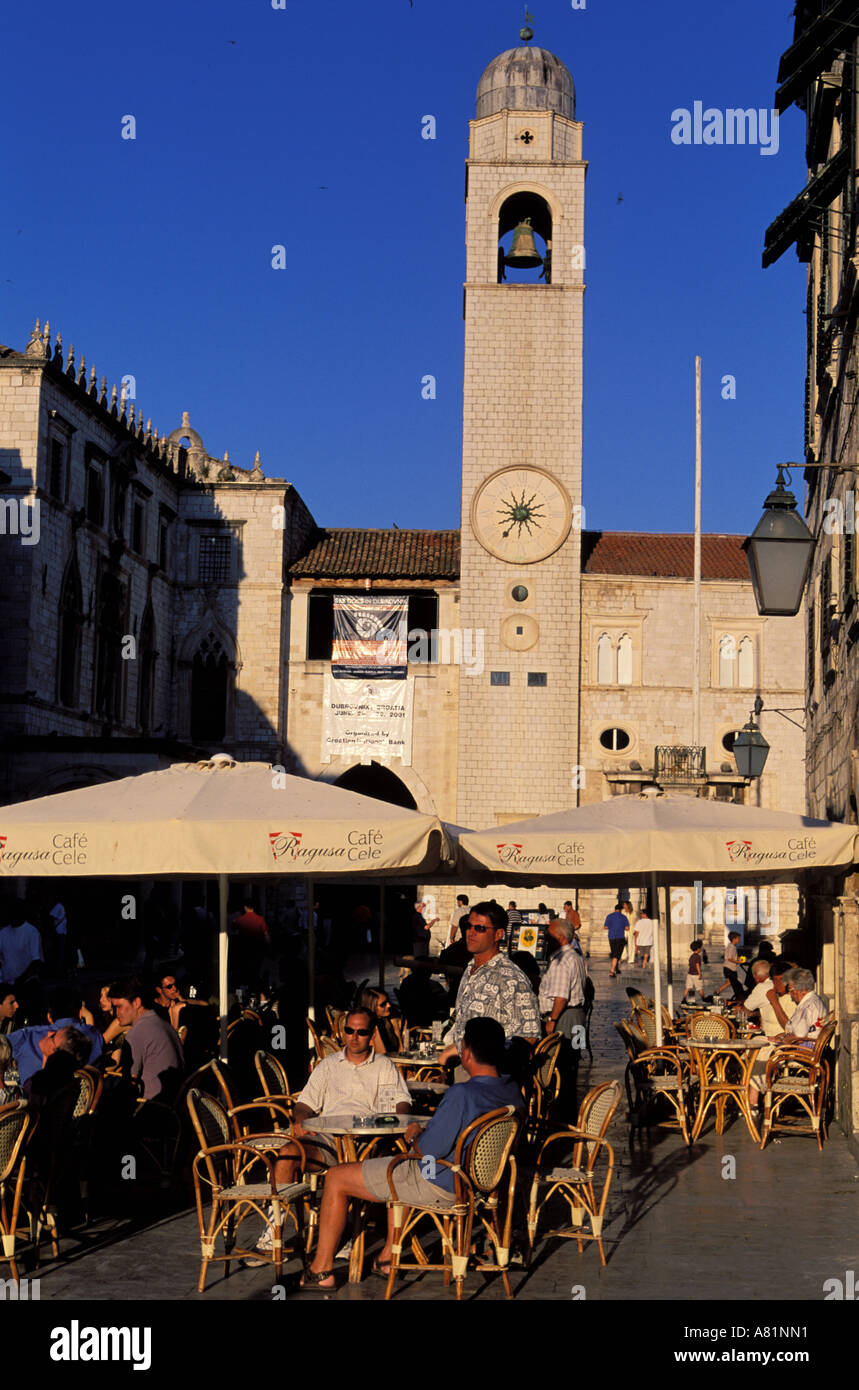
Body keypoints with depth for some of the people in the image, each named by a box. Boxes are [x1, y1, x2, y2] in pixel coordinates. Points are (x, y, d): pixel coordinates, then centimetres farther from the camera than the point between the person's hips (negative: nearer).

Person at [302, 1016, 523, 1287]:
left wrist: (415, 1135, -4)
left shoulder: (463, 1094, -30)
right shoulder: (512, 1091, -4)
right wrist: (427, 1128, 8)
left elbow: (429, 1151, -25)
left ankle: (321, 1269, 14)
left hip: (439, 1187, -9)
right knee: (399, 1170, 38)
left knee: (336, 1178, 6)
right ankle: (388, 1258, 36)